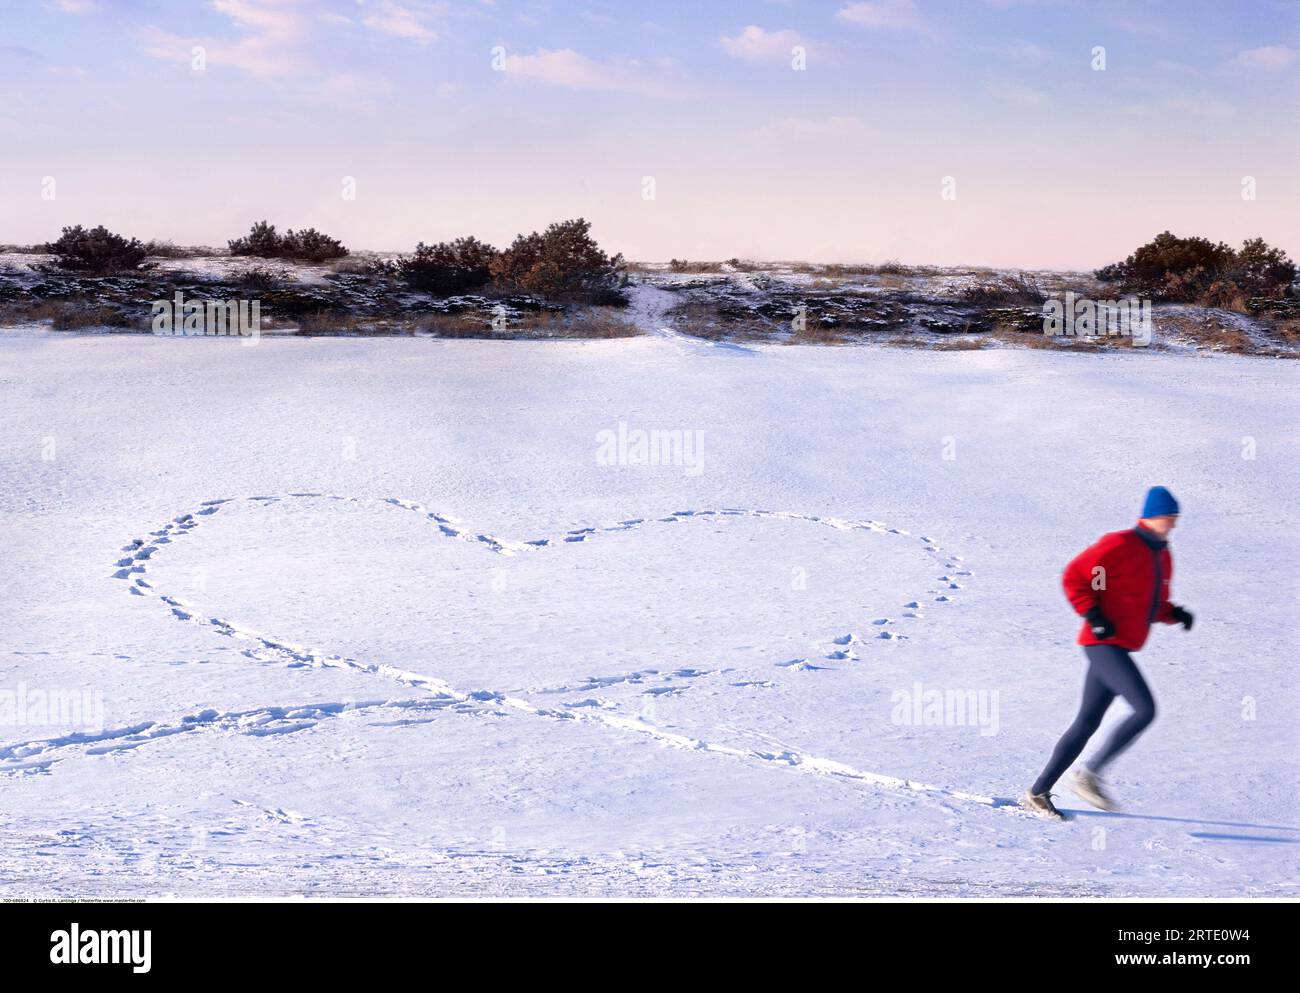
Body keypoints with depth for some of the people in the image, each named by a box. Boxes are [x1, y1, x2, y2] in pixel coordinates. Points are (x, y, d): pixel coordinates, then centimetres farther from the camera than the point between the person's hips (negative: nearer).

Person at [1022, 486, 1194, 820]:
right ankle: (1089, 774, -9)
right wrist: (1092, 614, -19)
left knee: (1087, 723, 8)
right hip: (1104, 643, -9)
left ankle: (1037, 793, 12)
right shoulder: (1120, 545, -11)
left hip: (1119, 650, 9)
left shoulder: (1162, 557, 16)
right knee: (1145, 709, -18)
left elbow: (1155, 606, 26)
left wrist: (1175, 614, 5)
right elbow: (1073, 577, -10)